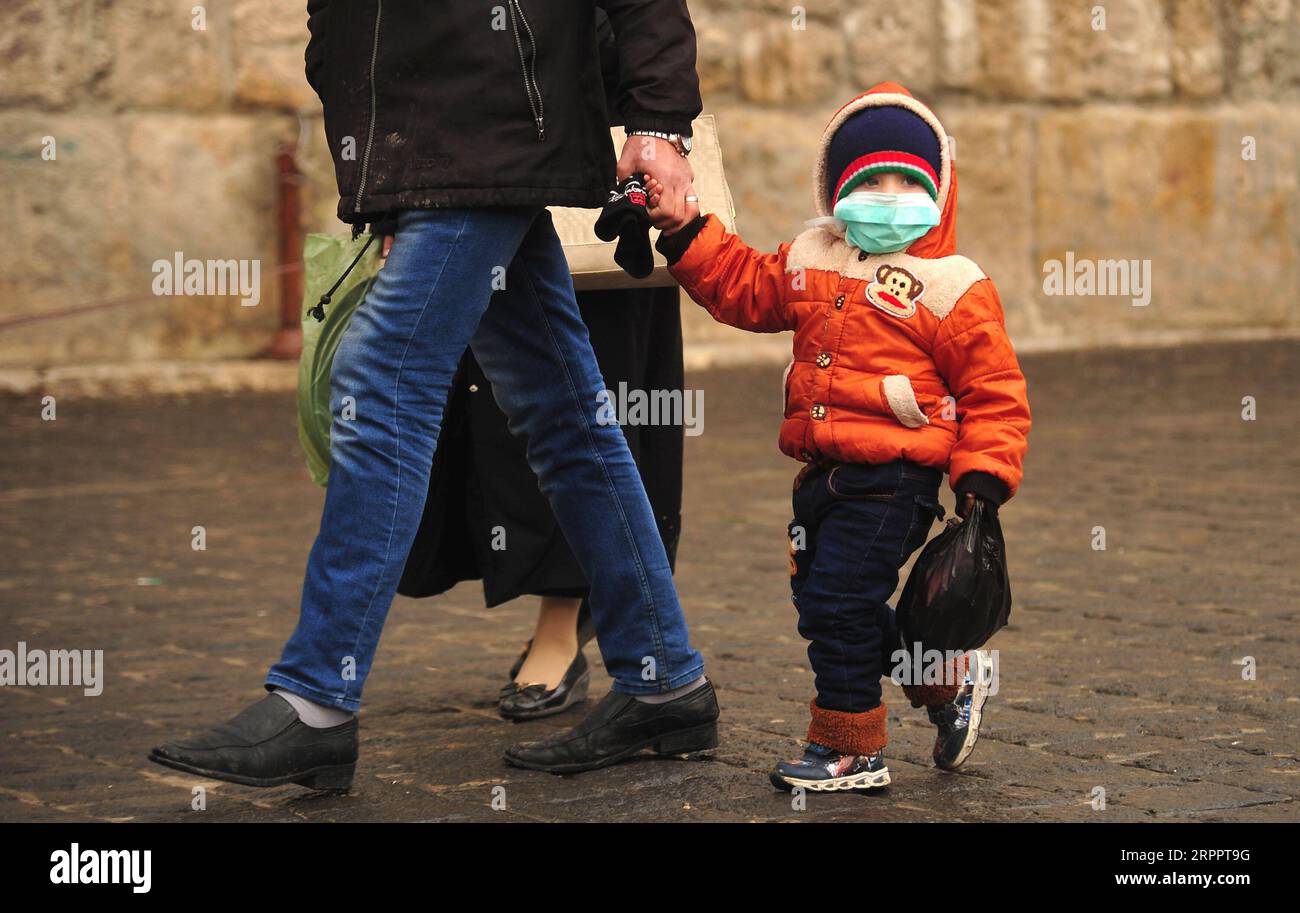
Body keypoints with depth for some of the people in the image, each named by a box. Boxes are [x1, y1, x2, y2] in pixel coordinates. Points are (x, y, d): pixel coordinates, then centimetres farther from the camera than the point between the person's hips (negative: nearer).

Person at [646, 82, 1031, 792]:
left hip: (893, 482, -8)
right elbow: (743, 288, 23)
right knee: (819, 597, 14)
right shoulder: (811, 259, 11)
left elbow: (994, 392, -5)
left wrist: (982, 481, -12)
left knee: (836, 601, -9)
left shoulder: (952, 287, -6)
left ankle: (849, 748, 7)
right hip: (822, 472, 8)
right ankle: (948, 679, 32)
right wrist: (684, 232, 13)